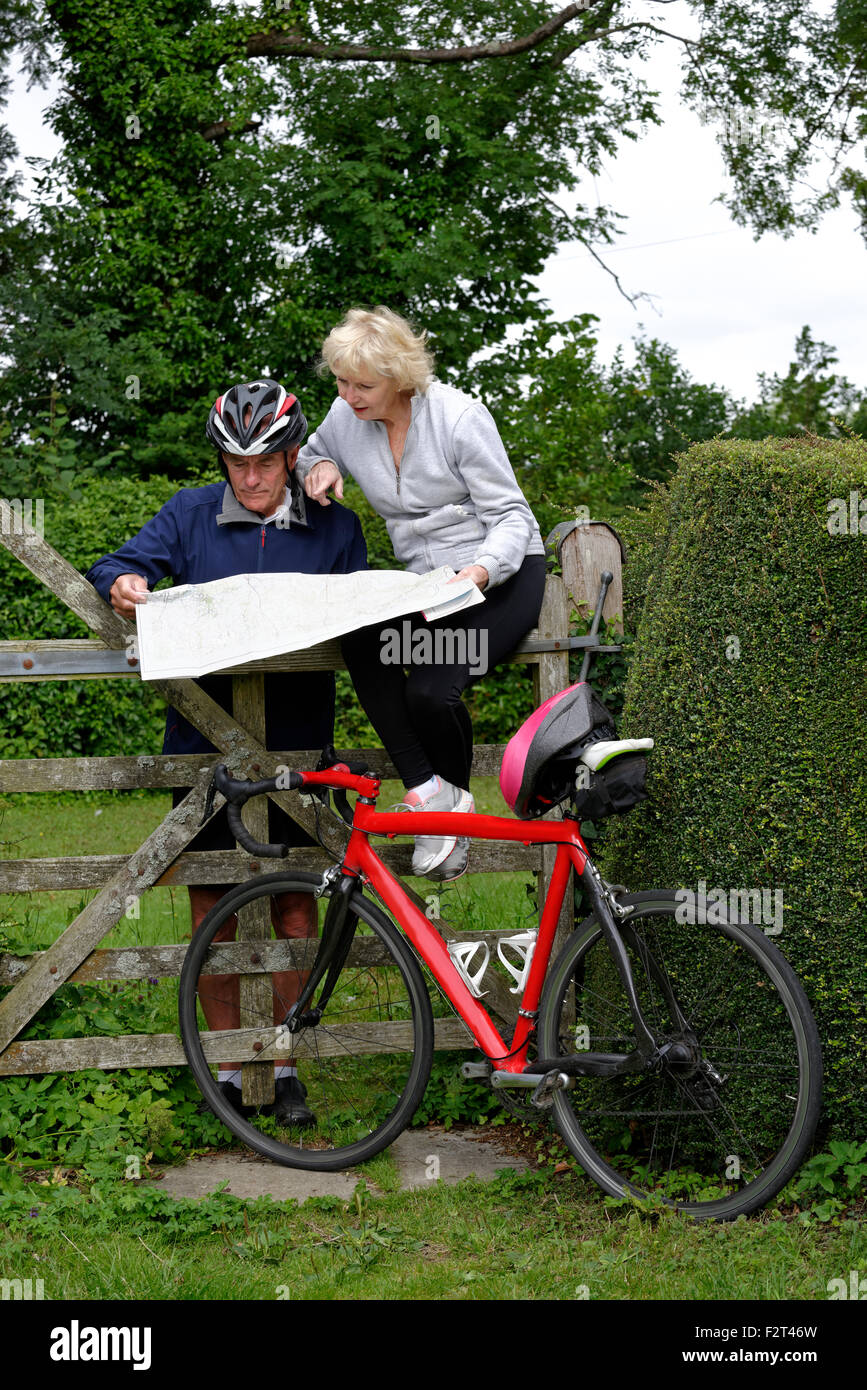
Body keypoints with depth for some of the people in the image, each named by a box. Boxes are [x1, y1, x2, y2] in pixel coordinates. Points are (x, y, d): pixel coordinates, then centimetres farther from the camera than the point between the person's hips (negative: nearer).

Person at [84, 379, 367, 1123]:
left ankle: (285, 1063, 15)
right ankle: (227, 1064, 16)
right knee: (212, 900, 5)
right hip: (206, 735, 0)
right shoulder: (191, 513, 5)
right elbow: (119, 564, 0)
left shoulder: (334, 526, 5)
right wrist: (123, 584, -24)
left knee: (294, 899, 3)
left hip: (296, 741, 0)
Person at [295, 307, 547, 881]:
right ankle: (427, 790, -23)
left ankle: (455, 795, 5)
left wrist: (480, 571, -32)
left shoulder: (460, 417, -15)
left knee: (430, 691, -26)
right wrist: (319, 467, -1)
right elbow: (311, 452, 24)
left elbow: (511, 514, -12)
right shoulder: (347, 416, 0)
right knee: (361, 641, -28)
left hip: (502, 571, -5)